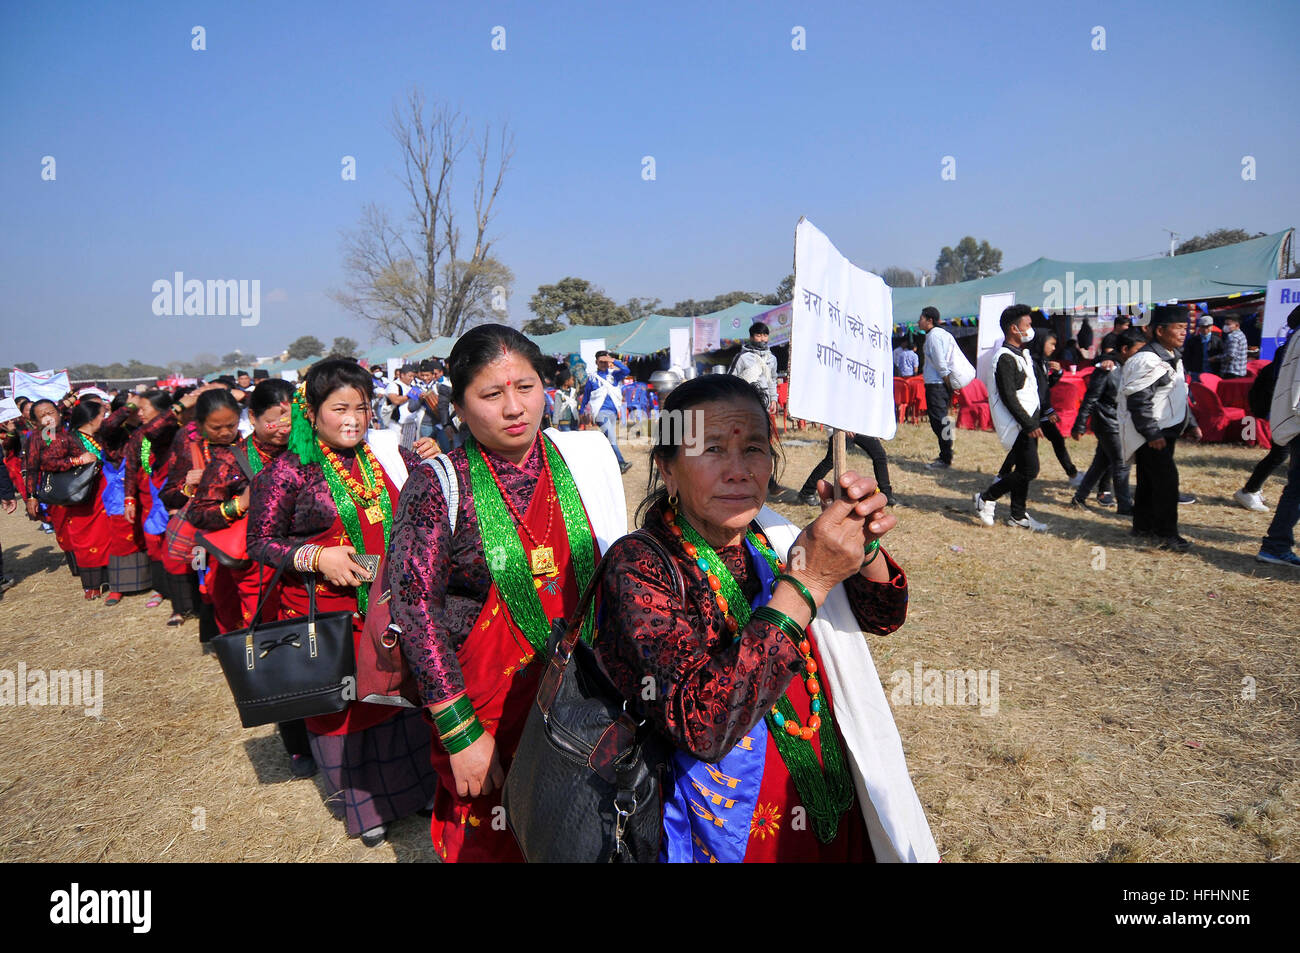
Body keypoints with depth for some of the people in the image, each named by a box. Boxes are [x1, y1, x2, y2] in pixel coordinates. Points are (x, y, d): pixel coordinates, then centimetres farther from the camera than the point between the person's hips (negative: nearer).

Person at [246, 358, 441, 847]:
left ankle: (412, 783, 35)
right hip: (326, 610, -3)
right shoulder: (287, 471, -8)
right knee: (341, 699, 9)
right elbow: (260, 541, -4)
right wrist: (315, 557, -19)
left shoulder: (386, 453, 3)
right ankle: (359, 802, 30)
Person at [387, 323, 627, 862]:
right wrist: (460, 733, -15)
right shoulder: (439, 487, -12)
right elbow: (415, 609, -13)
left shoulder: (581, 459, -2)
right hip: (487, 709, -3)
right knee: (491, 841, 16)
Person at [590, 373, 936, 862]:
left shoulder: (770, 538, -5)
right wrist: (807, 579, -32)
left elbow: (882, 616, 1)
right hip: (728, 833, -5)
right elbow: (701, 725, -31)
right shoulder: (638, 565, -21)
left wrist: (863, 546, -20)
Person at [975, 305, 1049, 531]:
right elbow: (1008, 397, -21)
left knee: (1024, 468, 12)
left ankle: (1018, 515, 21)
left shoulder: (1023, 352, 15)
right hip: (1017, 423, -10)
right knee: (1029, 470, -11)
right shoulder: (1005, 358, -17)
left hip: (1027, 419, 10)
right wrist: (1030, 425, -21)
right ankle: (986, 498, 2)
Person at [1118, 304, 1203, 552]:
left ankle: (1143, 526, 25)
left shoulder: (1173, 358, 15)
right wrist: (1152, 434, -22)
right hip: (1151, 433, -10)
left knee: (1150, 480, 15)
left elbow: (1180, 395, 25)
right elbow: (1138, 401, -22)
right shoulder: (1146, 361, -18)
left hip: (1165, 431, 10)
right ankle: (1166, 533, -2)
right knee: (1167, 479, -11)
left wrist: (1190, 424, 20)